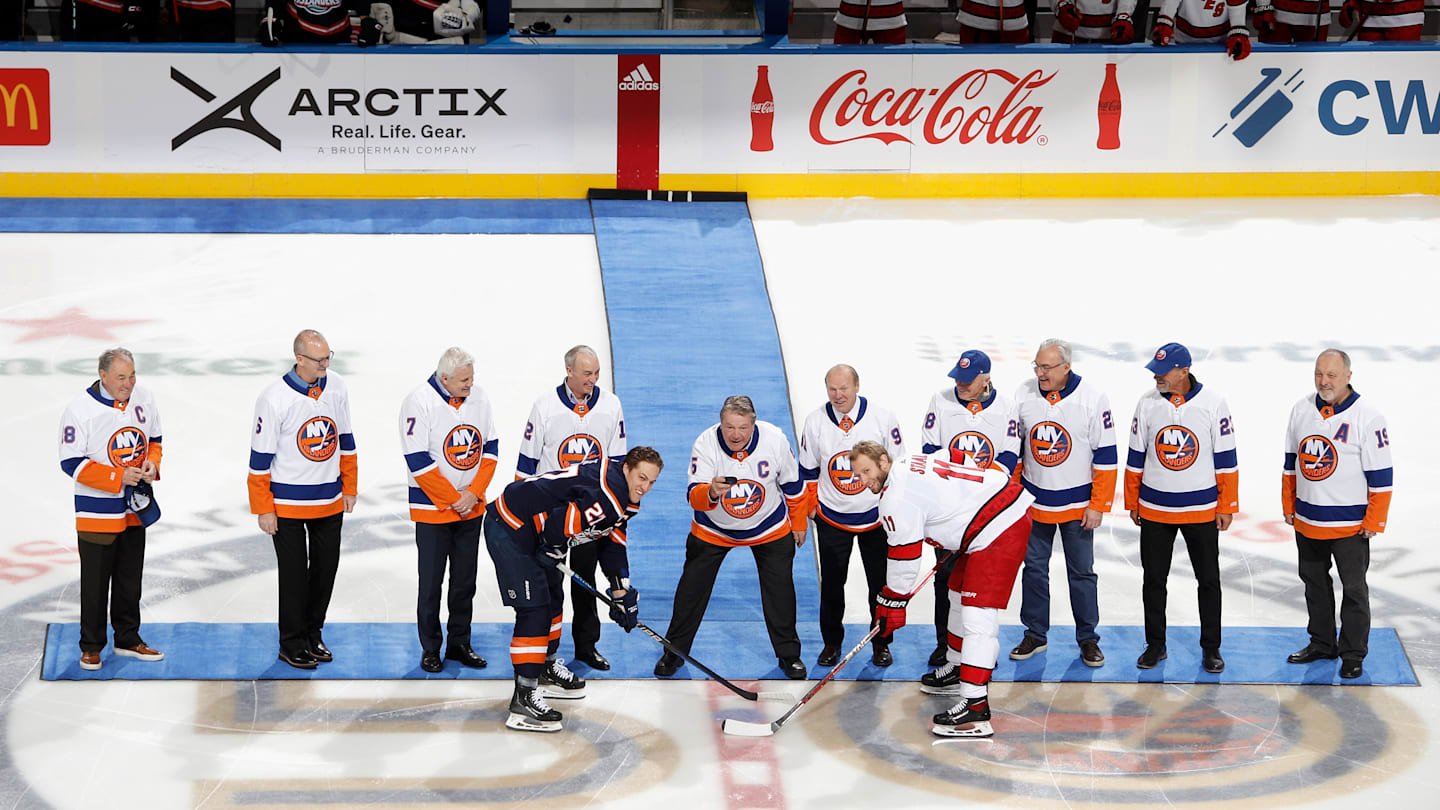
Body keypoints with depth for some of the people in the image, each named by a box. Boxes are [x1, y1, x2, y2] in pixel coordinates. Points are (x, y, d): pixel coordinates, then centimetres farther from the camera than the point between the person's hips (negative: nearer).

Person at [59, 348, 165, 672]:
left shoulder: (143, 397, -2)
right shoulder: (80, 409, -18)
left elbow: (154, 439, 13)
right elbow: (72, 463, -16)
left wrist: (152, 463, -9)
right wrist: (117, 477, -23)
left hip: (135, 507, 5)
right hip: (97, 511, -5)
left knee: (130, 578, 16)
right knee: (95, 580, 1)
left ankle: (128, 639, 30)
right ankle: (91, 646, 15)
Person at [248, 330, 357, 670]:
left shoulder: (336, 387, -3)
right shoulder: (275, 398, -18)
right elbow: (260, 459, -12)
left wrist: (349, 488, 11)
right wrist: (263, 509, -10)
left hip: (330, 502, 5)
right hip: (288, 505, -5)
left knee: (326, 569, 12)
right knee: (294, 575, 4)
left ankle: (313, 635, 30)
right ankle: (292, 645, 18)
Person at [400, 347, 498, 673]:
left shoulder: (478, 397, 0)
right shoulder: (419, 402, -17)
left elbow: (490, 447, 5)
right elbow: (418, 462, -17)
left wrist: (473, 493, -7)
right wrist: (454, 499, -13)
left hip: (472, 508, 5)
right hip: (432, 508, -5)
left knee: (465, 579, 11)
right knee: (431, 582, 2)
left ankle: (459, 643, 23)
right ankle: (430, 649, 14)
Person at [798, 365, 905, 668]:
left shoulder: (882, 419, -10)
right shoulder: (816, 422, -6)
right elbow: (808, 471, 6)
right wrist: (806, 509, 5)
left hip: (876, 516, -1)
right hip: (832, 517, 1)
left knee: (880, 583, 6)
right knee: (831, 583, 6)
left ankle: (881, 643, 22)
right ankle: (831, 642, 22)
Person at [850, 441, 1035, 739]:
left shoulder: (897, 496, -14)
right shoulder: (910, 466, 16)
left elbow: (905, 559, -12)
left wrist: (891, 603, -2)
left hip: (1000, 531, -11)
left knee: (977, 613, -15)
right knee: (961, 592, 24)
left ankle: (975, 705, -19)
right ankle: (957, 669, 40)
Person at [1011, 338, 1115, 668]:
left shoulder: (1093, 398, -13)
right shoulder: (1024, 396, -5)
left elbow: (1105, 456, -9)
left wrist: (1098, 505, -10)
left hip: (1077, 504, -3)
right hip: (1034, 502, 3)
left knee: (1082, 572, 5)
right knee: (1034, 568, 10)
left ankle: (1088, 639, 17)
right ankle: (1035, 634, 23)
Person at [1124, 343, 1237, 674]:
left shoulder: (1213, 404, -8)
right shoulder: (1146, 405, -2)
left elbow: (1225, 459, -4)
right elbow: (1136, 458, 7)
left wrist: (1226, 506, -4)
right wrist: (1132, 503, 9)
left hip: (1202, 510, -2)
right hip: (1154, 510, 2)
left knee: (1208, 581, 6)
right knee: (1154, 580, 8)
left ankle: (1211, 648, 18)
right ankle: (1155, 645, 21)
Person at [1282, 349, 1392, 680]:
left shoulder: (1367, 416, -14)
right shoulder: (1301, 411, 2)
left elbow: (1380, 475, -12)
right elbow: (1291, 462, 13)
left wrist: (1374, 521, -12)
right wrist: (1288, 506, 13)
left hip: (1350, 525, -5)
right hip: (1307, 522, 6)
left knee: (1353, 589, 4)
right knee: (1314, 583, 17)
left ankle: (1353, 654, 15)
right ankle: (1321, 643, 31)